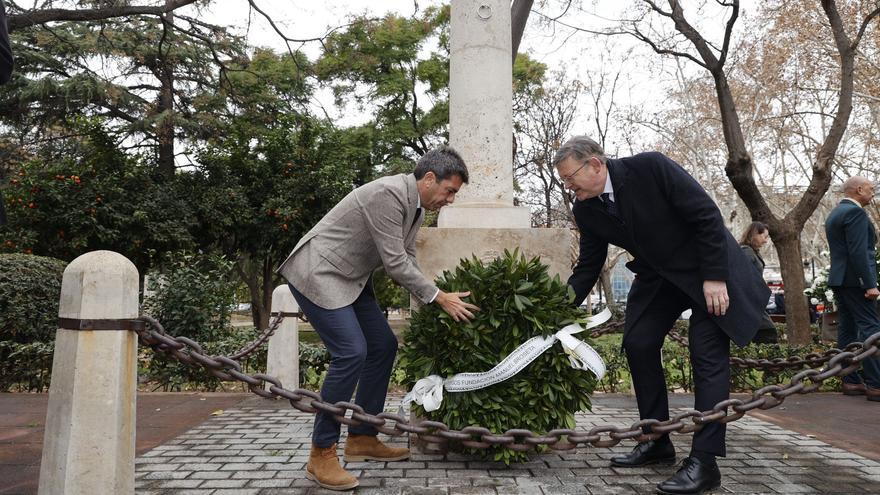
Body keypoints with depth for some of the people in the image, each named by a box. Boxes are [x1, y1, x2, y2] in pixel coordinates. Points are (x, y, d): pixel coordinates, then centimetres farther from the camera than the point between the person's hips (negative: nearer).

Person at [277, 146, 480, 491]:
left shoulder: (416, 205, 5)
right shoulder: (388, 194, -24)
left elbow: (406, 261, 10)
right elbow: (394, 263, -24)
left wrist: (435, 301, 0)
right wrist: (439, 297, -16)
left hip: (350, 279, 10)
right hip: (318, 274, -10)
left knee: (383, 346, 7)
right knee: (351, 353, -18)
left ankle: (362, 439, 18)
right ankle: (321, 454, -4)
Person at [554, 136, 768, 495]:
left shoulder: (650, 168, -25)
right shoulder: (586, 209, -7)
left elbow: (707, 215, -21)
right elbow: (588, 267, 1)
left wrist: (714, 277, -22)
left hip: (710, 267, -6)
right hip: (658, 276, 6)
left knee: (708, 356, -10)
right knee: (637, 344, -2)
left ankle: (704, 461, -7)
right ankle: (656, 442, 11)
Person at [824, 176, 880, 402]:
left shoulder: (834, 214, 19)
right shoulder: (855, 212, -11)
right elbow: (858, 252, -19)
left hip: (839, 279, 10)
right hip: (856, 280, -10)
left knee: (847, 330, 8)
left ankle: (851, 381, 10)